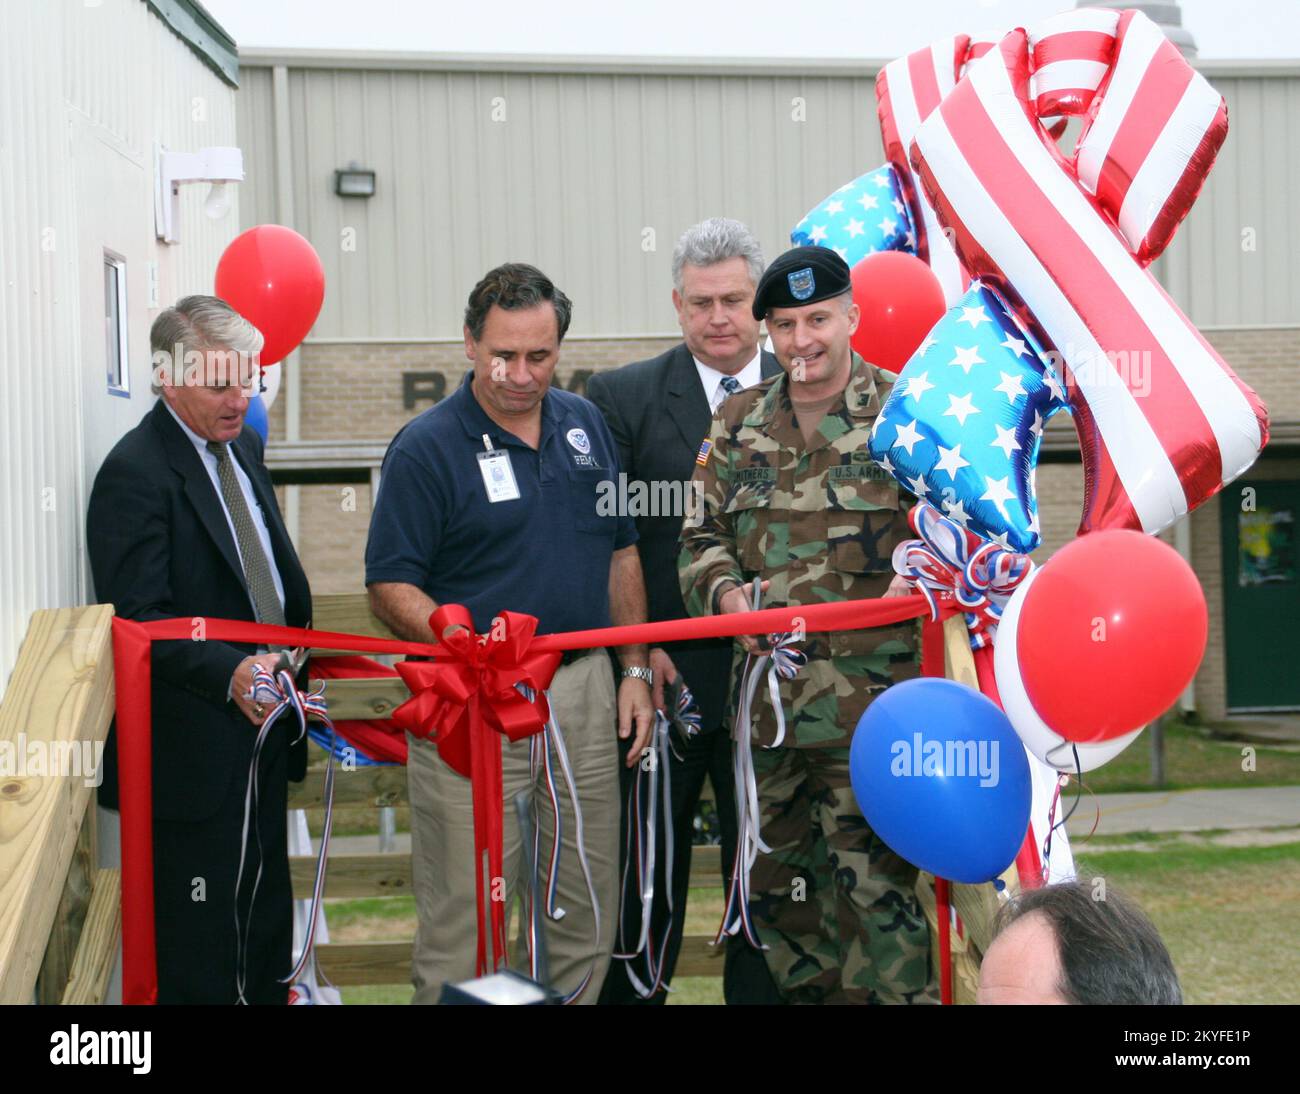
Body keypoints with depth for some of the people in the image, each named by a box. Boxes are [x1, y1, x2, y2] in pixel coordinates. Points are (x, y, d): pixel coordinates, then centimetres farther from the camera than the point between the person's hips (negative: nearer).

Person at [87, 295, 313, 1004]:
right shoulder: (135, 473, -17)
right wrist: (230, 674, -36)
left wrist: (293, 665, 15)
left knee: (267, 917, 20)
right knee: (198, 952, 0)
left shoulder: (242, 447, 11)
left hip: (261, 728, 9)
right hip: (195, 752, -9)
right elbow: (138, 620, -24)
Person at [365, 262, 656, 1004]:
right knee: (466, 916, -1)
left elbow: (621, 553, 15)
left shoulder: (586, 425, 8)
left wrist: (636, 670, 10)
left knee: (589, 904, 12)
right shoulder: (426, 447, -8)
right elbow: (391, 586, -10)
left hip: (584, 691, 5)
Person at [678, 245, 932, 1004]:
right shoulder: (739, 427, 13)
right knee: (777, 884, 14)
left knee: (874, 884, -7)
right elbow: (701, 537, 14)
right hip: (768, 698, 5)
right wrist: (725, 592, -6)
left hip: (869, 702, -5)